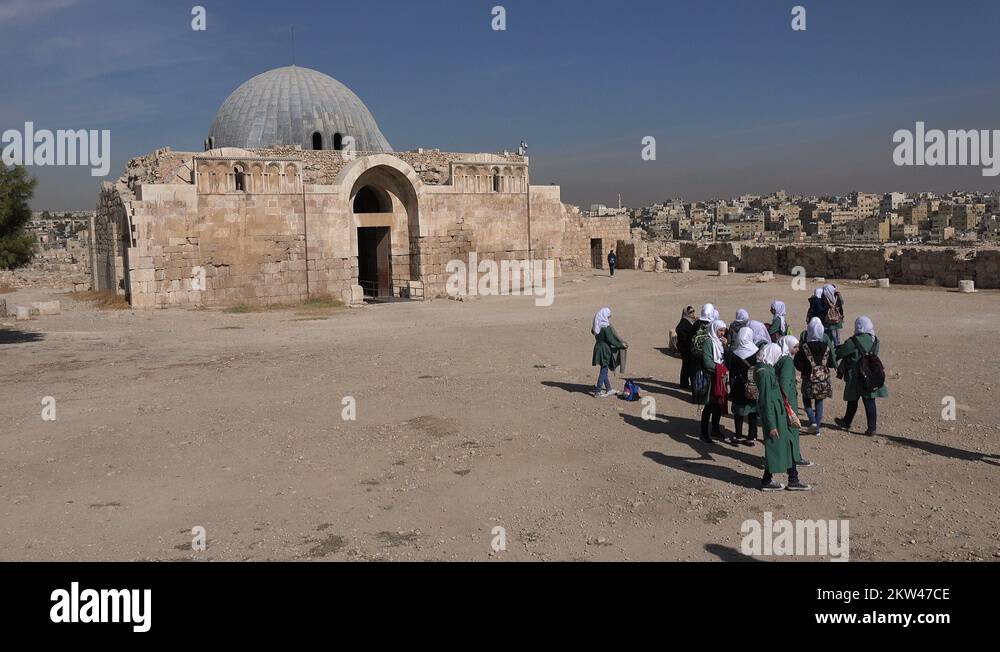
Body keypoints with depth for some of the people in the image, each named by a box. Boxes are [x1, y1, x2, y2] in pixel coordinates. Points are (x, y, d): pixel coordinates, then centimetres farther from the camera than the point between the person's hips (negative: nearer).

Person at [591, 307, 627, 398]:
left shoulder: (598, 326, 4)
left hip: (599, 348, 8)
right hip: (605, 350, -8)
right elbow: (610, 340, -19)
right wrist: (621, 345, -7)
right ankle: (598, 392, 3)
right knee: (604, 371, 0)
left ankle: (608, 389, 28)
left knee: (604, 370, 17)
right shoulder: (605, 327, -20)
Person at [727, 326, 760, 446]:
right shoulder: (757, 352, -8)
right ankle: (751, 438, 16)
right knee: (753, 413, 11)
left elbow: (732, 375, -7)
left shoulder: (734, 354, -11)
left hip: (740, 389, -1)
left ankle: (738, 437, 17)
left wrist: (731, 389, 3)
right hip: (755, 389, 1)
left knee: (738, 413, 11)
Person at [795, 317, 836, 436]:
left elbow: (797, 364, -10)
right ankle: (817, 428, 13)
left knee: (806, 400, 16)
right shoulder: (826, 346, -7)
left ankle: (812, 421, -5)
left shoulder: (804, 347, -13)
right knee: (819, 402, 14)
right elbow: (832, 363, -2)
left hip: (808, 377, -2)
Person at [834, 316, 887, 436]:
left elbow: (840, 353, -11)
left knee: (852, 401, 13)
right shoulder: (875, 340, 1)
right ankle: (872, 427, 6)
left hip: (855, 377, -4)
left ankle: (846, 422, 31)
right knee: (870, 402, 6)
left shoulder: (853, 342, -18)